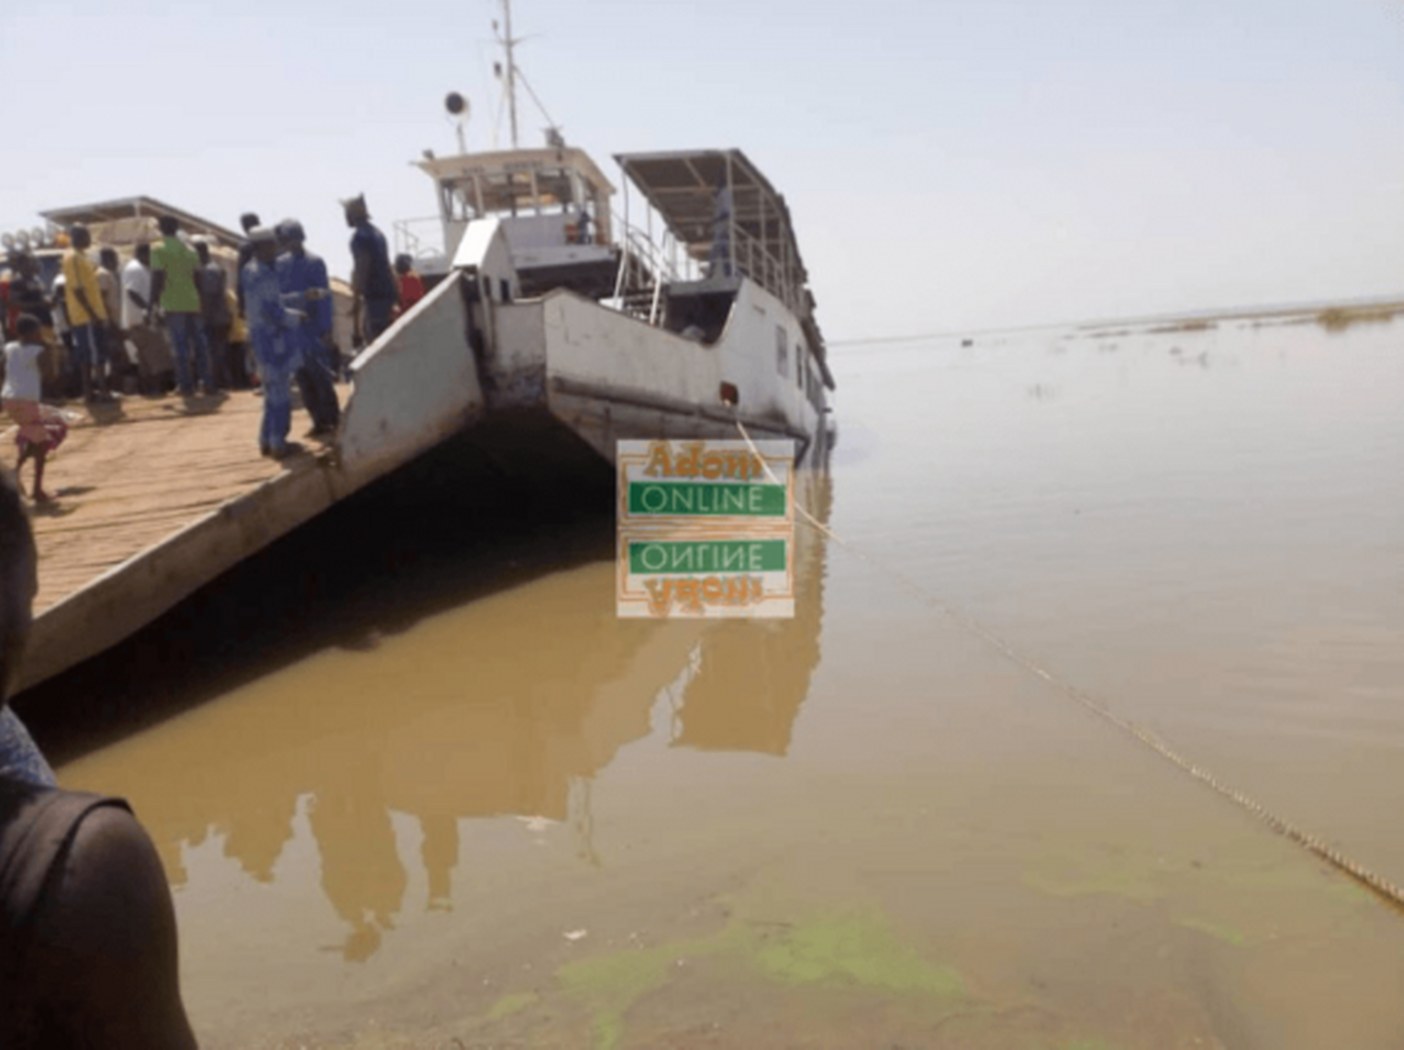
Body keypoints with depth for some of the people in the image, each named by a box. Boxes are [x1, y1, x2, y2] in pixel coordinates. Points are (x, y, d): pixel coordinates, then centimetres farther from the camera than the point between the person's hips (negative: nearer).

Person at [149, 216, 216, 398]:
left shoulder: (159, 250, -4)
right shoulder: (189, 249, 13)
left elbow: (157, 279, -10)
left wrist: (154, 304, -6)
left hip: (173, 304, -4)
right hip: (193, 303, 4)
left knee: (181, 347, -2)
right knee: (200, 345, 7)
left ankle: (186, 386, -3)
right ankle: (208, 384, 4)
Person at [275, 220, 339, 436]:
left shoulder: (314, 262, -8)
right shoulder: (280, 263, 8)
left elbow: (324, 296, -10)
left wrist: (326, 330, -14)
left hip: (312, 329, -5)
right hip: (292, 329, 5)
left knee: (320, 377, 0)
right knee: (303, 380, 7)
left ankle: (333, 421, 11)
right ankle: (320, 421, 15)